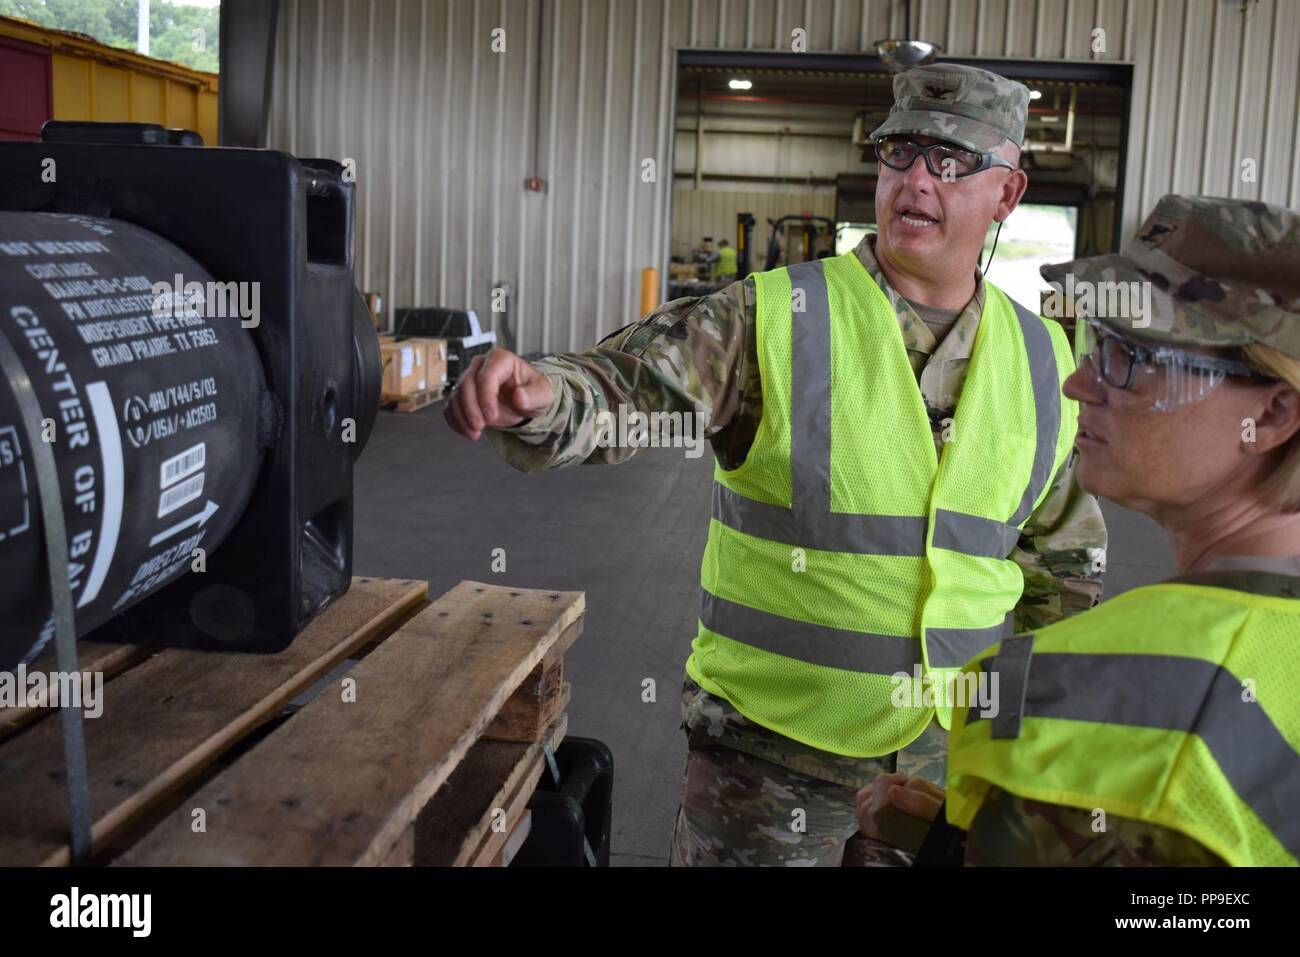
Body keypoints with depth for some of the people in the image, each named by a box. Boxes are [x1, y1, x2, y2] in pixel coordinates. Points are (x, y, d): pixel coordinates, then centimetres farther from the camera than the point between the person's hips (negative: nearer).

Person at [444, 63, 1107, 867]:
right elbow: (621, 391, -22)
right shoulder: (774, 320, -10)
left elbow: (1065, 559, 13)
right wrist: (537, 395, -43)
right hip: (770, 748, -3)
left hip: (948, 752, 4)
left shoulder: (1043, 363, 2)